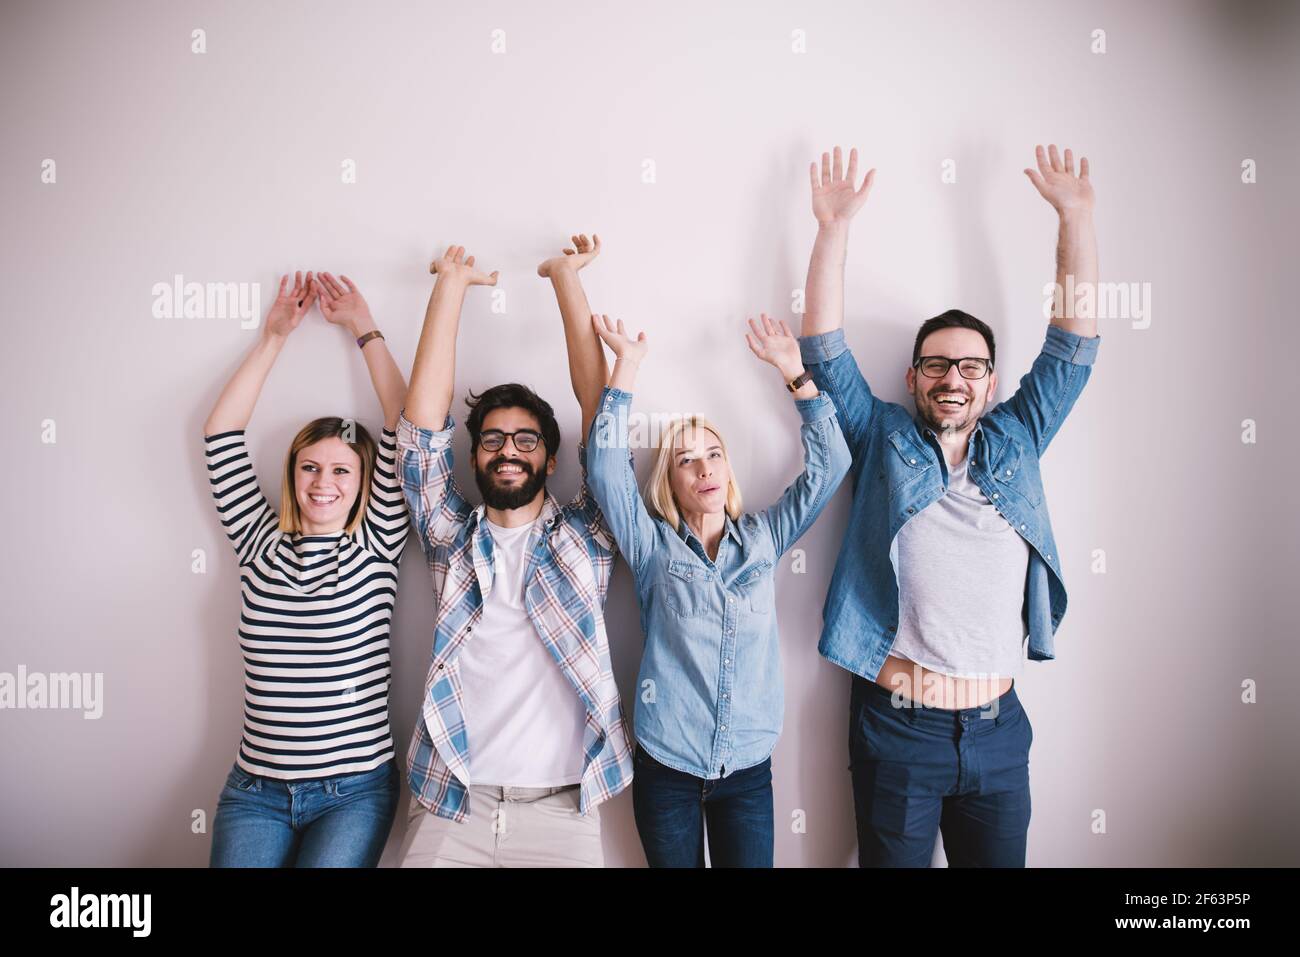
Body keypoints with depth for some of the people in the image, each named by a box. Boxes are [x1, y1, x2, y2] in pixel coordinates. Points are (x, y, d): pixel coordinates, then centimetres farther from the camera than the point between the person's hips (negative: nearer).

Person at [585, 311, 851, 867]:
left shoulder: (763, 538, 4)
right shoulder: (653, 546, -2)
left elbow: (827, 466, -1)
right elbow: (607, 469, -14)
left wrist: (793, 370, -6)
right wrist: (626, 365, -15)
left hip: (748, 769, 2)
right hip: (665, 768, -1)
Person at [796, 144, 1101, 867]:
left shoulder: (1017, 441, 7)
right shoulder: (884, 439, 1)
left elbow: (1076, 338, 6)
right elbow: (825, 347, -5)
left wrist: (1076, 213, 3)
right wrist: (836, 228, -9)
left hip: (999, 730, 3)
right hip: (898, 730, -2)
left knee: (997, 862, 16)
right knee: (891, 860, 11)